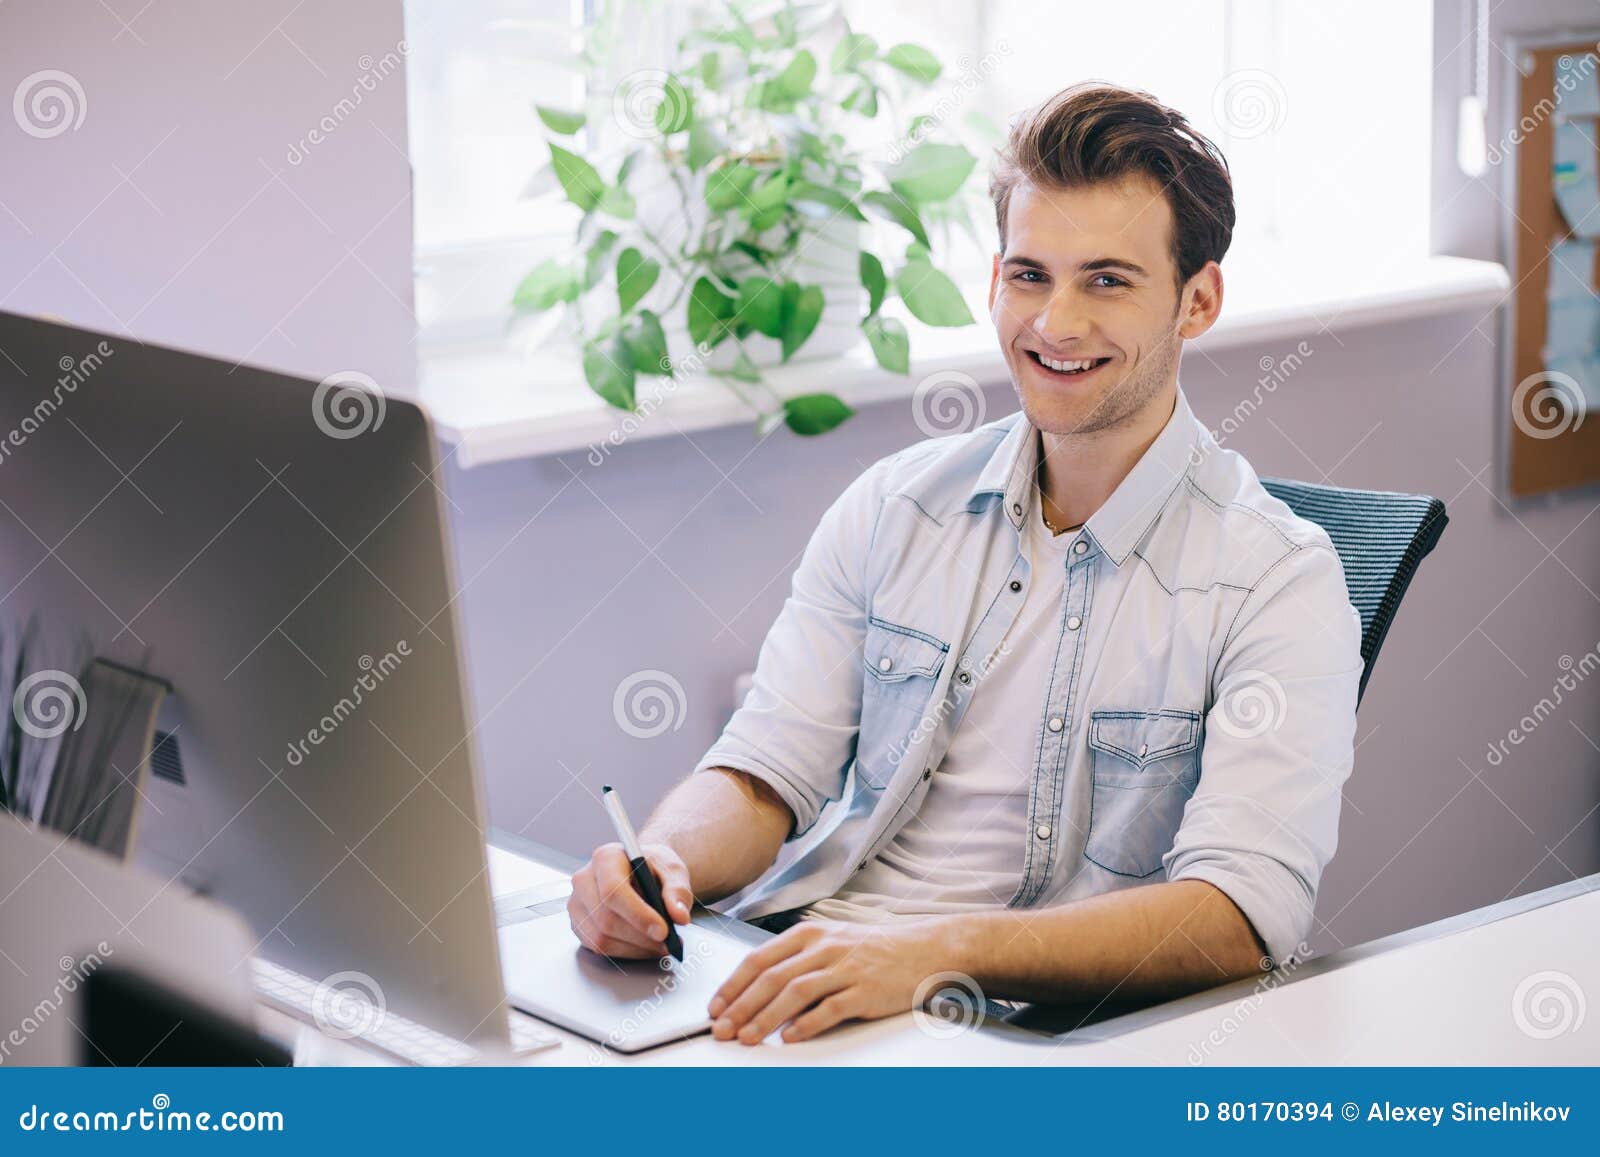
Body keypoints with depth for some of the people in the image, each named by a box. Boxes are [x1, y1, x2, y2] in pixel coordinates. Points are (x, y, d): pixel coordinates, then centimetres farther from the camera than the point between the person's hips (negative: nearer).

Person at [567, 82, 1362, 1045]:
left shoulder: (1278, 579, -4)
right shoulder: (891, 509, 12)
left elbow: (1243, 914, -17)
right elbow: (763, 774, 8)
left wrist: (940, 951, -32)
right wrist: (664, 860, -18)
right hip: (802, 982, 5)